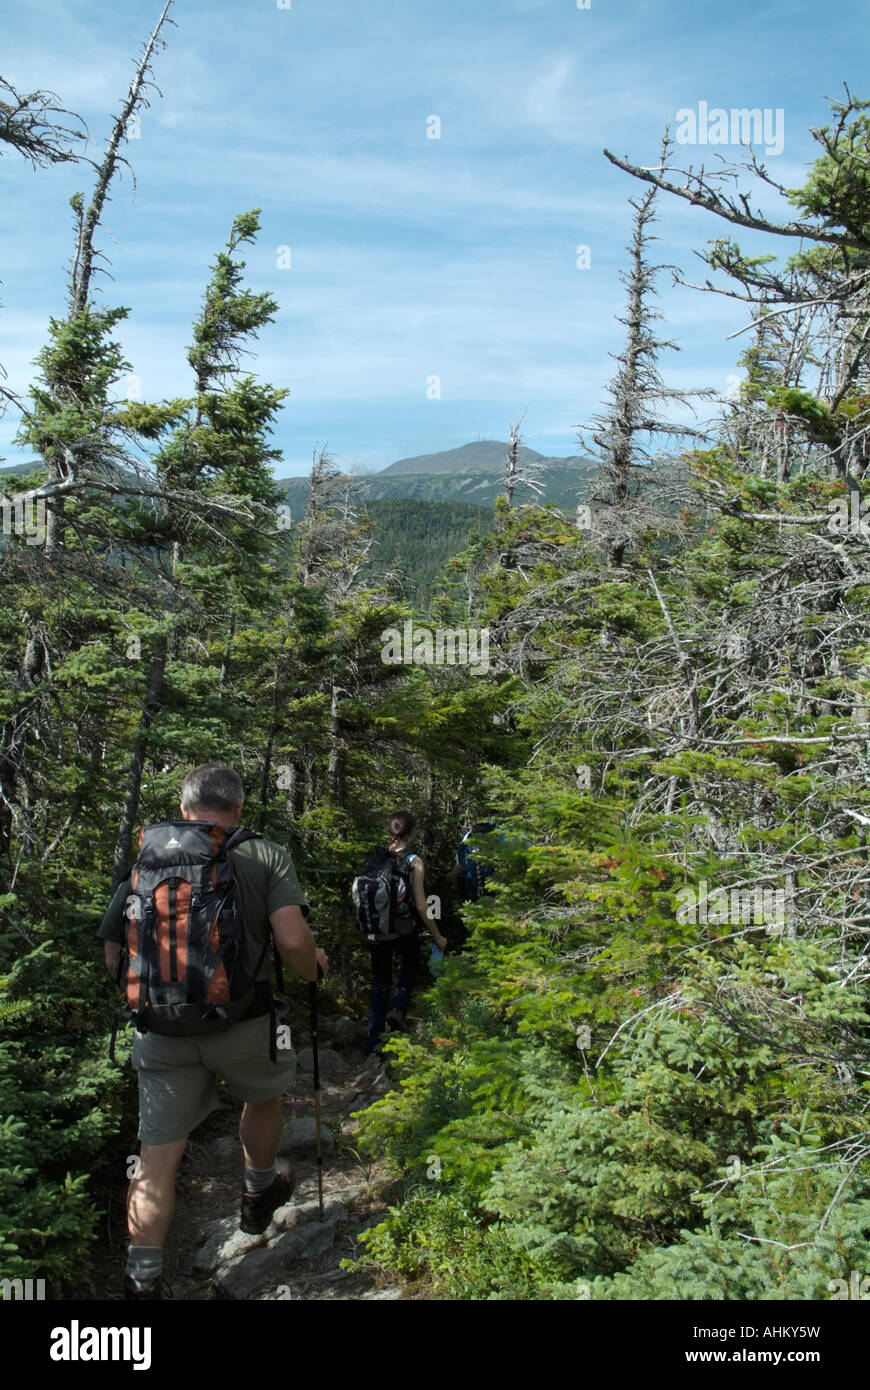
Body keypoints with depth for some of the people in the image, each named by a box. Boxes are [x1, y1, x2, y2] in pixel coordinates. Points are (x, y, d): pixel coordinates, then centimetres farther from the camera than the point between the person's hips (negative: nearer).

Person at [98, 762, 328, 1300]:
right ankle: (259, 1195, 49)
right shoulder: (266, 856, -5)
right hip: (244, 1022, -1)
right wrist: (313, 967, 6)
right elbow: (293, 940, -16)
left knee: (158, 1155, 10)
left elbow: (114, 957, 6)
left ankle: (143, 1279, 9)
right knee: (265, 1095, 29)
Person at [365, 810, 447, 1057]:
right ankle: (398, 1008, 6)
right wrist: (438, 937, -4)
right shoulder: (414, 862, -15)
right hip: (404, 930, -3)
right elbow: (421, 906, -15)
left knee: (380, 982, 15)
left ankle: (373, 1045, 18)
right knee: (410, 964, 28)